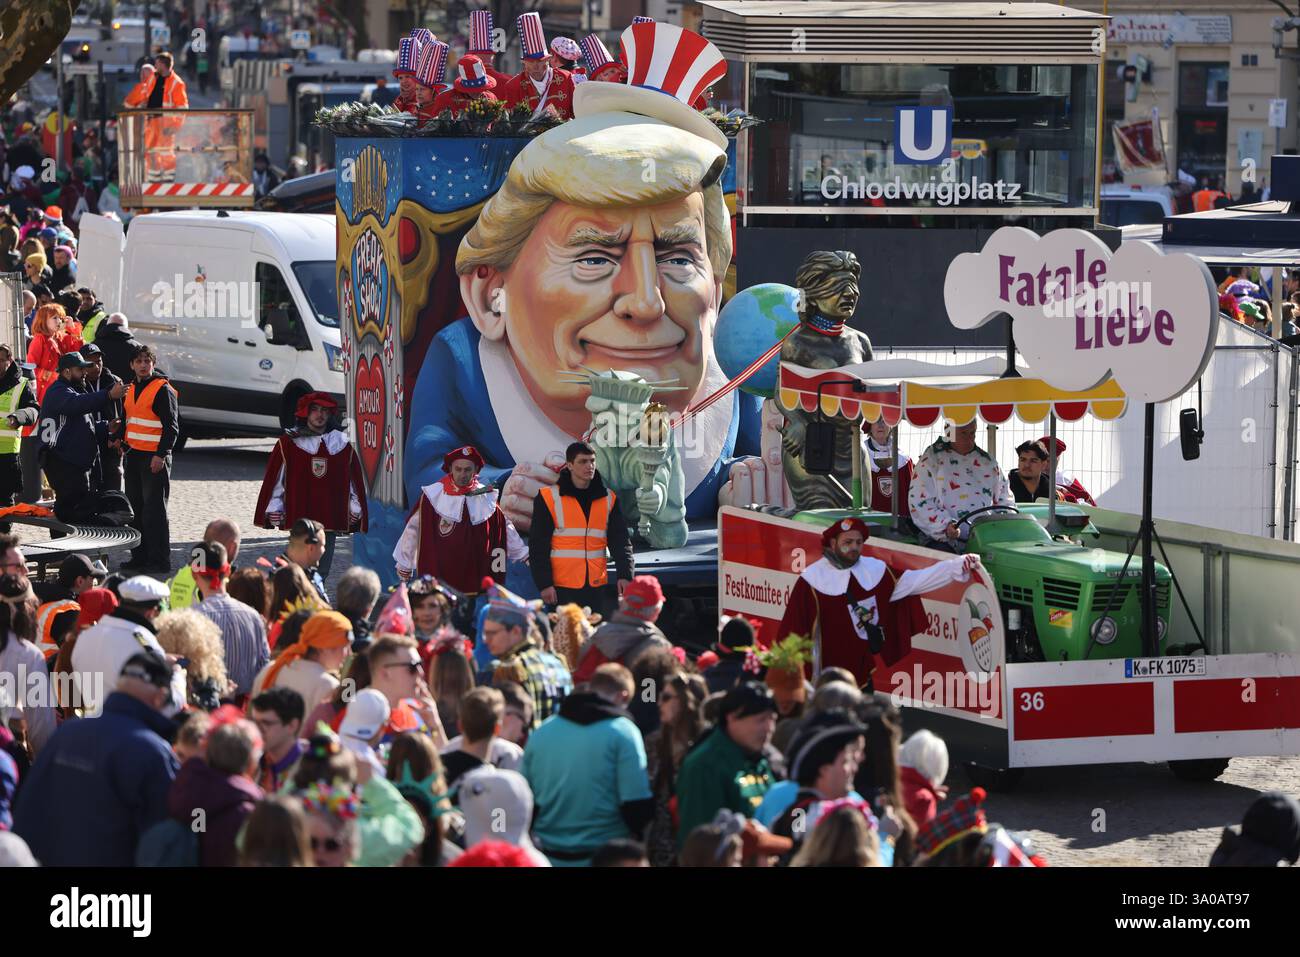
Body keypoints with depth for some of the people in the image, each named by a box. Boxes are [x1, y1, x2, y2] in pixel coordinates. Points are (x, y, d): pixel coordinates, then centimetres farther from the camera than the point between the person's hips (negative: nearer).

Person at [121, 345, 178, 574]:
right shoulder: (131, 389, 15)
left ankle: (160, 561, -5)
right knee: (135, 509, 11)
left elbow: (171, 427, -13)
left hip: (155, 458, -8)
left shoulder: (163, 390, -9)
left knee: (154, 510, -7)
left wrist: (160, 455, -19)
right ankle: (140, 557, 18)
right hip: (134, 456, 8)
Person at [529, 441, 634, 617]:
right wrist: (544, 583, -11)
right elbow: (538, 546, -4)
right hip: (563, 589, -4)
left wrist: (625, 575, -11)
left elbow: (620, 541, 4)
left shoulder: (608, 499, 9)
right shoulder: (549, 498, -3)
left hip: (597, 588, 4)